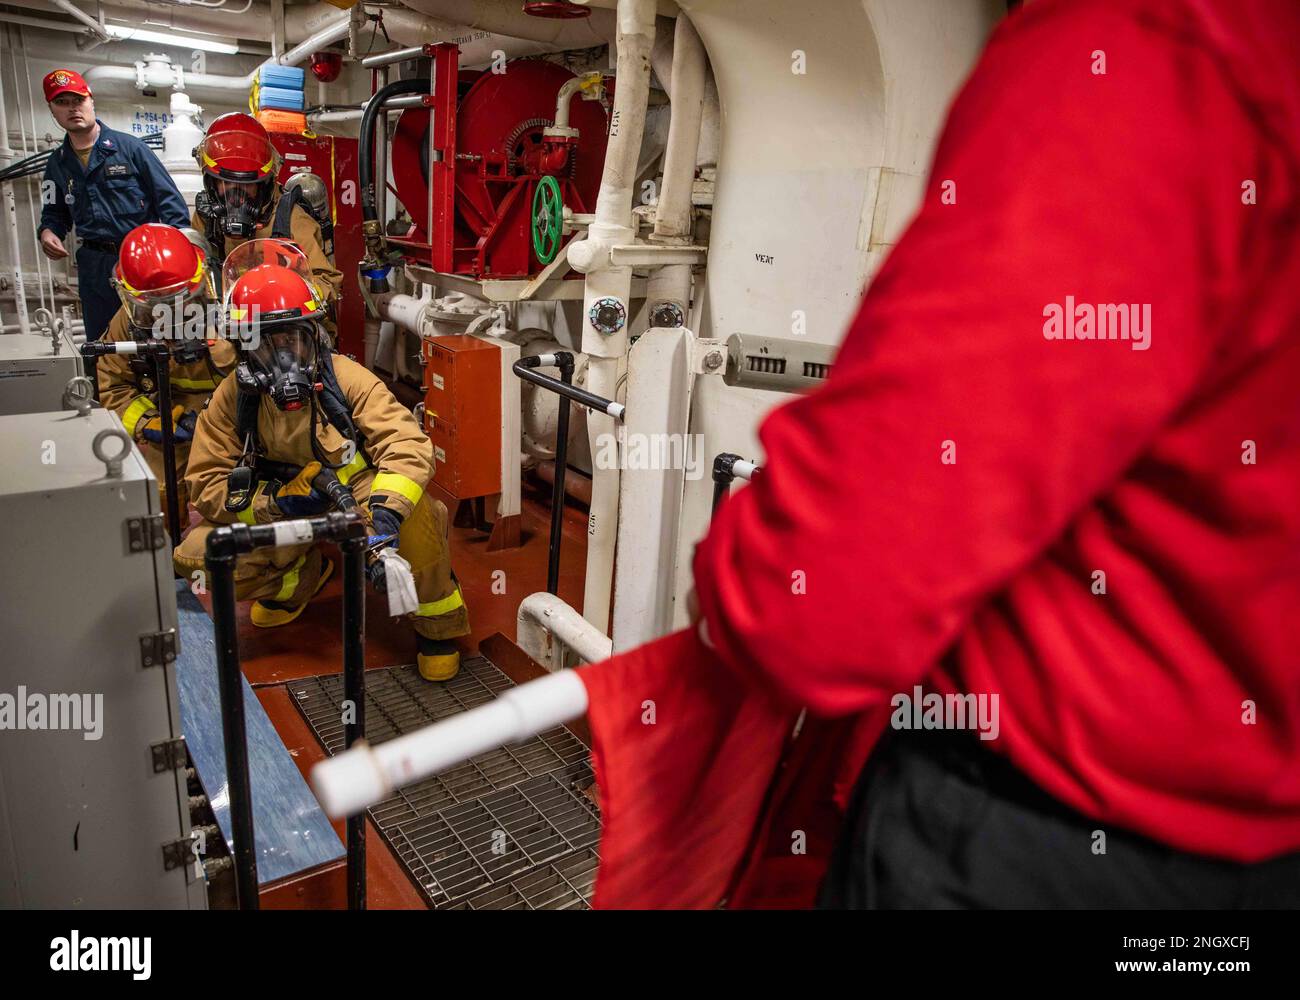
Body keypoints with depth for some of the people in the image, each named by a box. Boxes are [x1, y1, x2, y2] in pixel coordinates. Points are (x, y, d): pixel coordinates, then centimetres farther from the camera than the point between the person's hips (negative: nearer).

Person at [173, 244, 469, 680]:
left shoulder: (344, 378, -17)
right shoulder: (232, 397, -9)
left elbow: (408, 445, -29)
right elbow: (207, 484, -7)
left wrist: (384, 513, -46)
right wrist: (276, 502, -25)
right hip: (278, 512, 3)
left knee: (414, 510, -36)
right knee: (196, 557, -18)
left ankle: (438, 624, -11)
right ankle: (299, 578, 12)